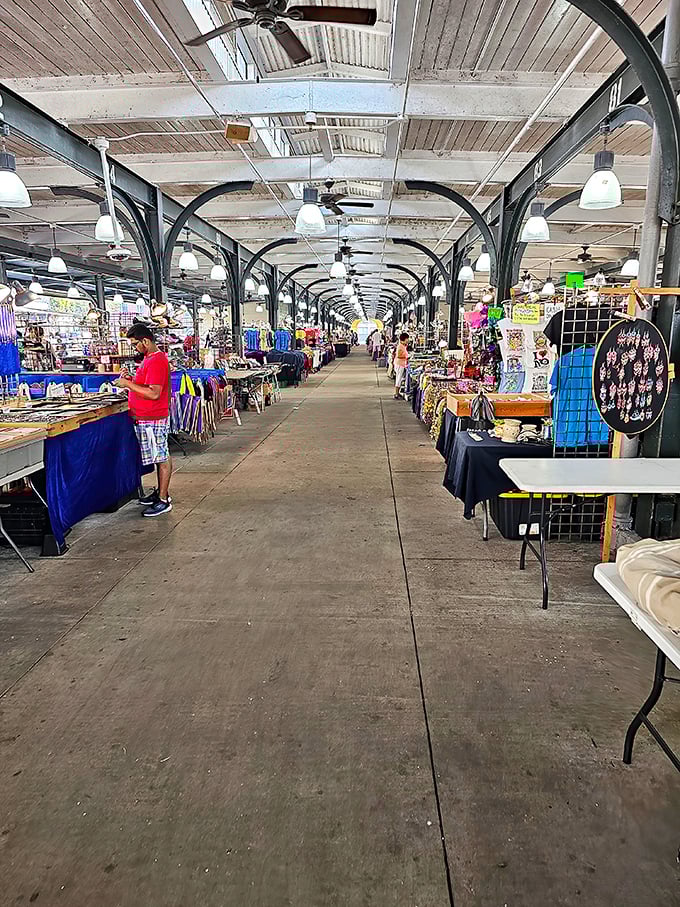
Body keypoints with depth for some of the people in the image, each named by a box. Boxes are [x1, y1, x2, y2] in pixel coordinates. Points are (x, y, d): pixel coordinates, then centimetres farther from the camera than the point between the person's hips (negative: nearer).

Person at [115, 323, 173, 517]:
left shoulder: (156, 361, -19)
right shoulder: (150, 358, 14)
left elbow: (154, 393, -26)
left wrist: (128, 384, -19)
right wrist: (131, 378, 8)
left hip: (153, 420, -11)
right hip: (146, 418, 11)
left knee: (162, 458, -3)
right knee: (160, 457, 18)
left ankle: (163, 501, 4)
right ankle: (161, 492, 29)